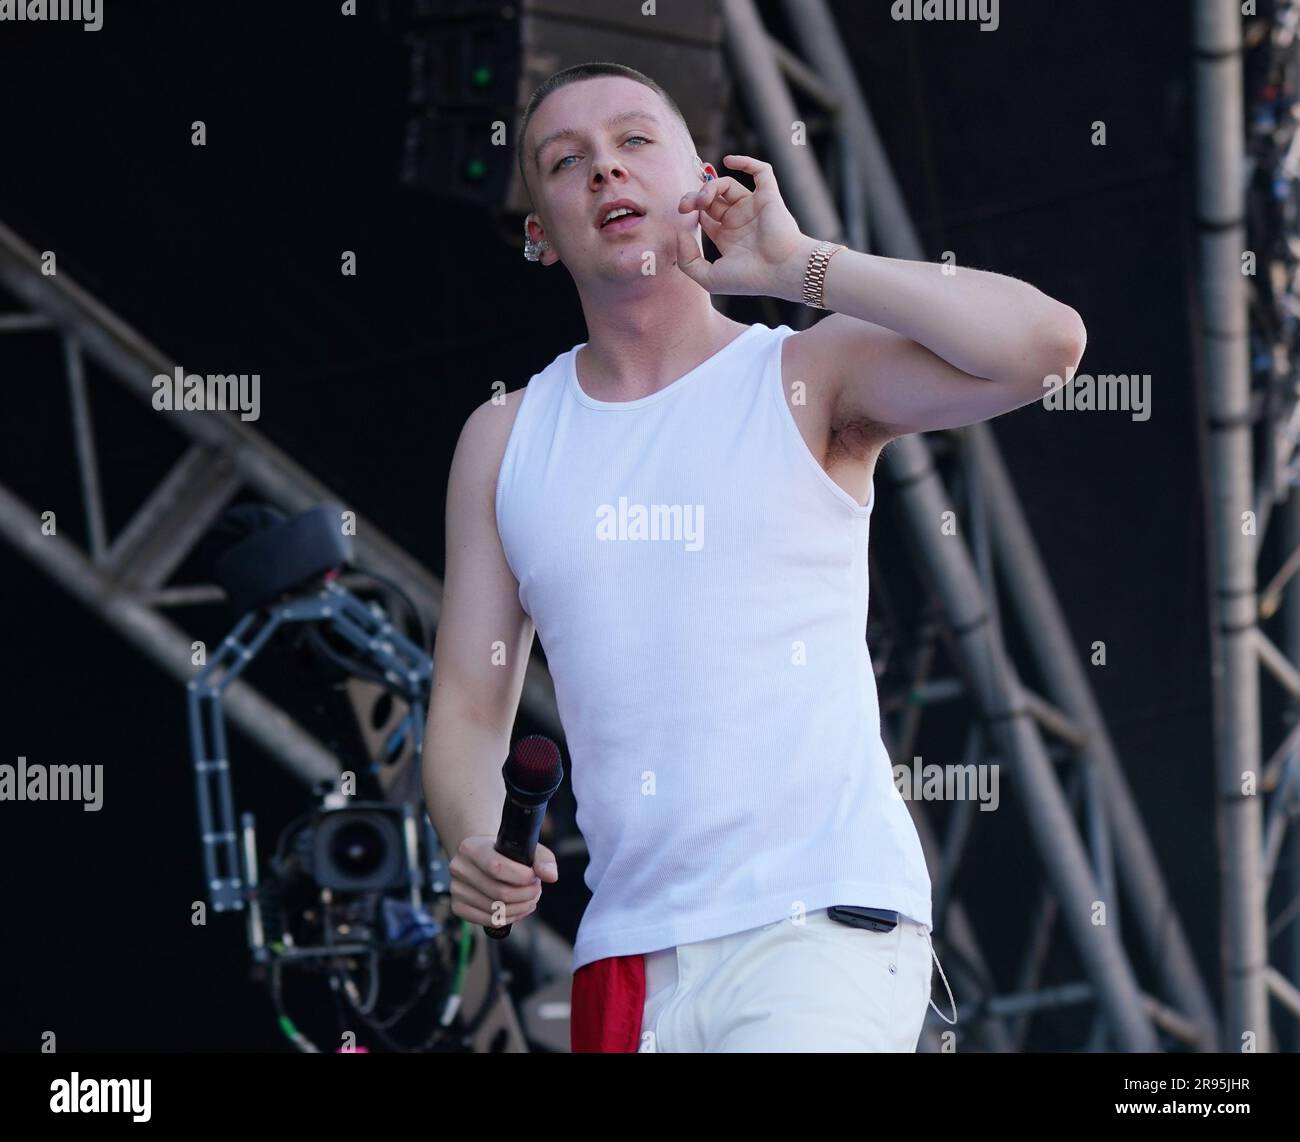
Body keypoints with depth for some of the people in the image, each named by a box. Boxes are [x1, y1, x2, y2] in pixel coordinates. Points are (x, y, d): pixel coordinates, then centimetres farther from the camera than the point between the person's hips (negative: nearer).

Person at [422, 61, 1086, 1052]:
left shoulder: (807, 378, 2)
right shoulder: (503, 440, 13)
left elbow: (1044, 343, -16)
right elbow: (470, 709, 13)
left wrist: (799, 266, -10)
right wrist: (477, 846, -9)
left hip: (824, 922, -5)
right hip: (624, 956, 5)